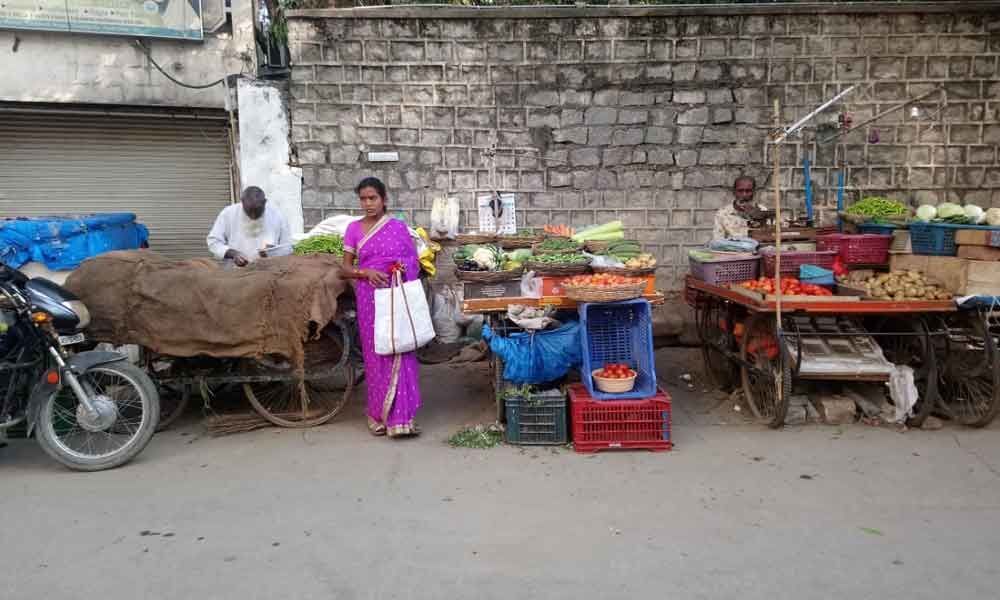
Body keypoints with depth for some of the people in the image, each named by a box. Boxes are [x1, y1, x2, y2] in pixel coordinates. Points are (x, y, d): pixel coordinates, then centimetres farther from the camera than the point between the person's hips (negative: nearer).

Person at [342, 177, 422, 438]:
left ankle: (400, 417, 4)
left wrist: (405, 268, -13)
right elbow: (346, 267, 5)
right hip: (370, 298, 1)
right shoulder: (354, 229, 4)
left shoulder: (398, 227, 3)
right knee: (375, 353, 5)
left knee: (399, 353, -2)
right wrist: (366, 272, -14)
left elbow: (414, 260, 8)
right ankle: (379, 415, 17)